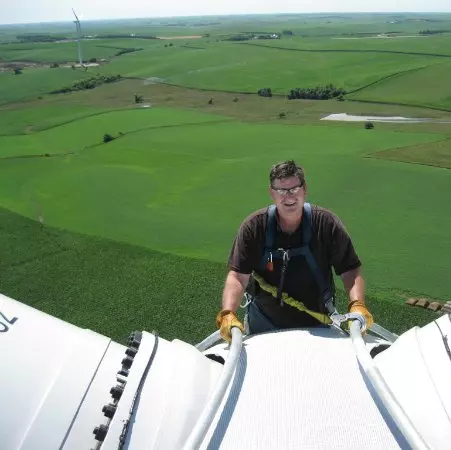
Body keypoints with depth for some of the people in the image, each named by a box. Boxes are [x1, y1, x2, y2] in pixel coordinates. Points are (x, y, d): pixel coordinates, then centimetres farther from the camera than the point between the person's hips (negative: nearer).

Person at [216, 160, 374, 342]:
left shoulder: (327, 223, -12)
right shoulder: (254, 227, -13)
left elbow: (350, 270, -10)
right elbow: (237, 275, -18)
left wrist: (357, 305, -27)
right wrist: (227, 313, -34)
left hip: (317, 324, 1)